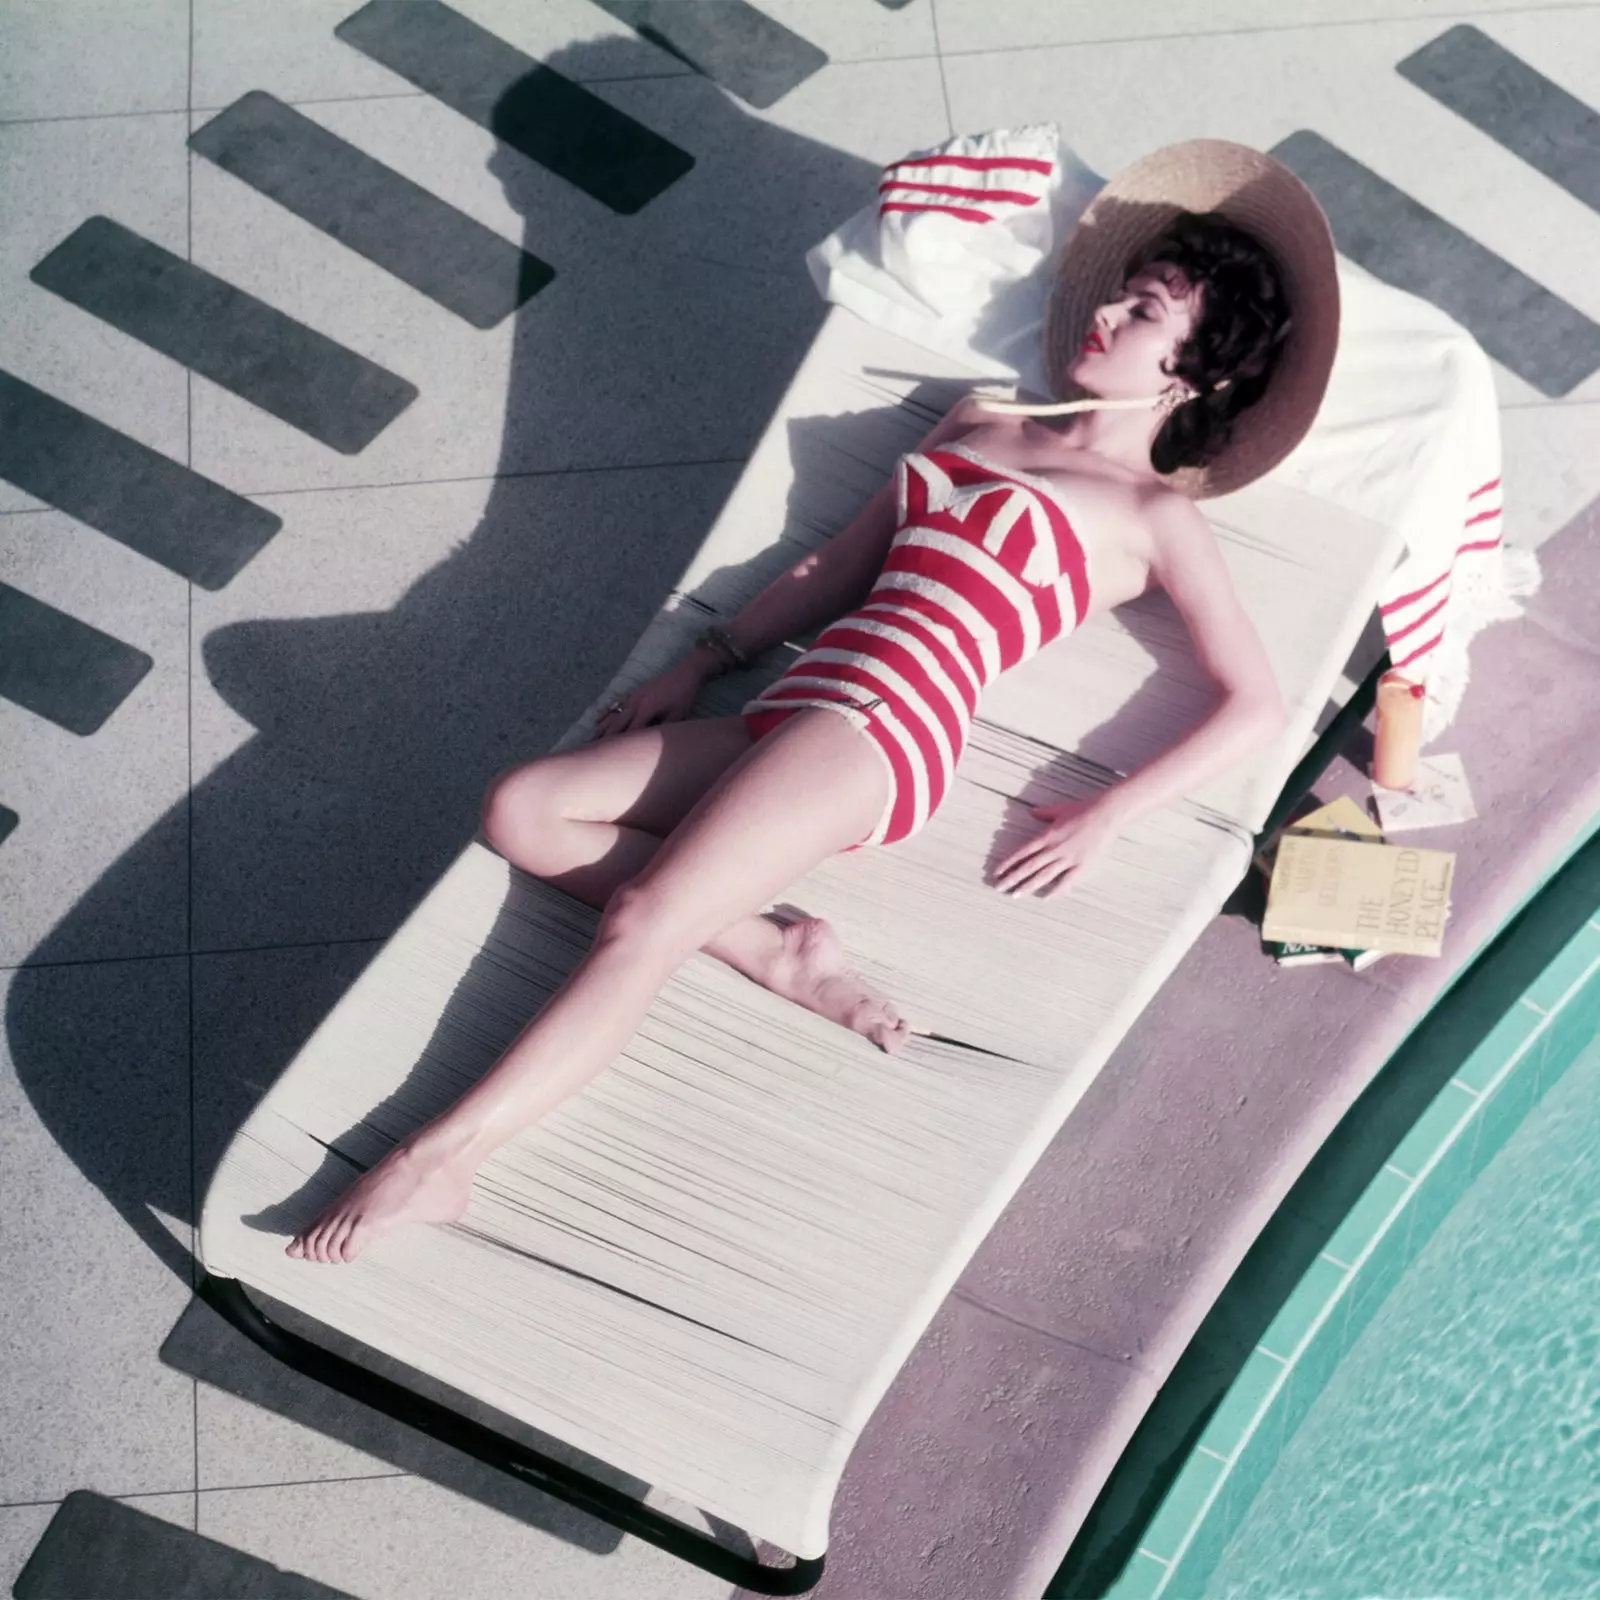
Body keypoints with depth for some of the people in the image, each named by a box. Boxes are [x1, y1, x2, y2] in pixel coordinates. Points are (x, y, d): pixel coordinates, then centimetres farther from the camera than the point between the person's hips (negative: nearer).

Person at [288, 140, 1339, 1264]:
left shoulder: (1156, 514, 6)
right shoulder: (981, 423, 25)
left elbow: (1257, 705, 1)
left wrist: (1107, 817, -6)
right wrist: (701, 666, 18)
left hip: (876, 734, -8)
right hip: (790, 719, 8)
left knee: (640, 929, -21)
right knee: (521, 810, -7)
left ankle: (435, 1162, -19)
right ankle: (779, 954, -13)